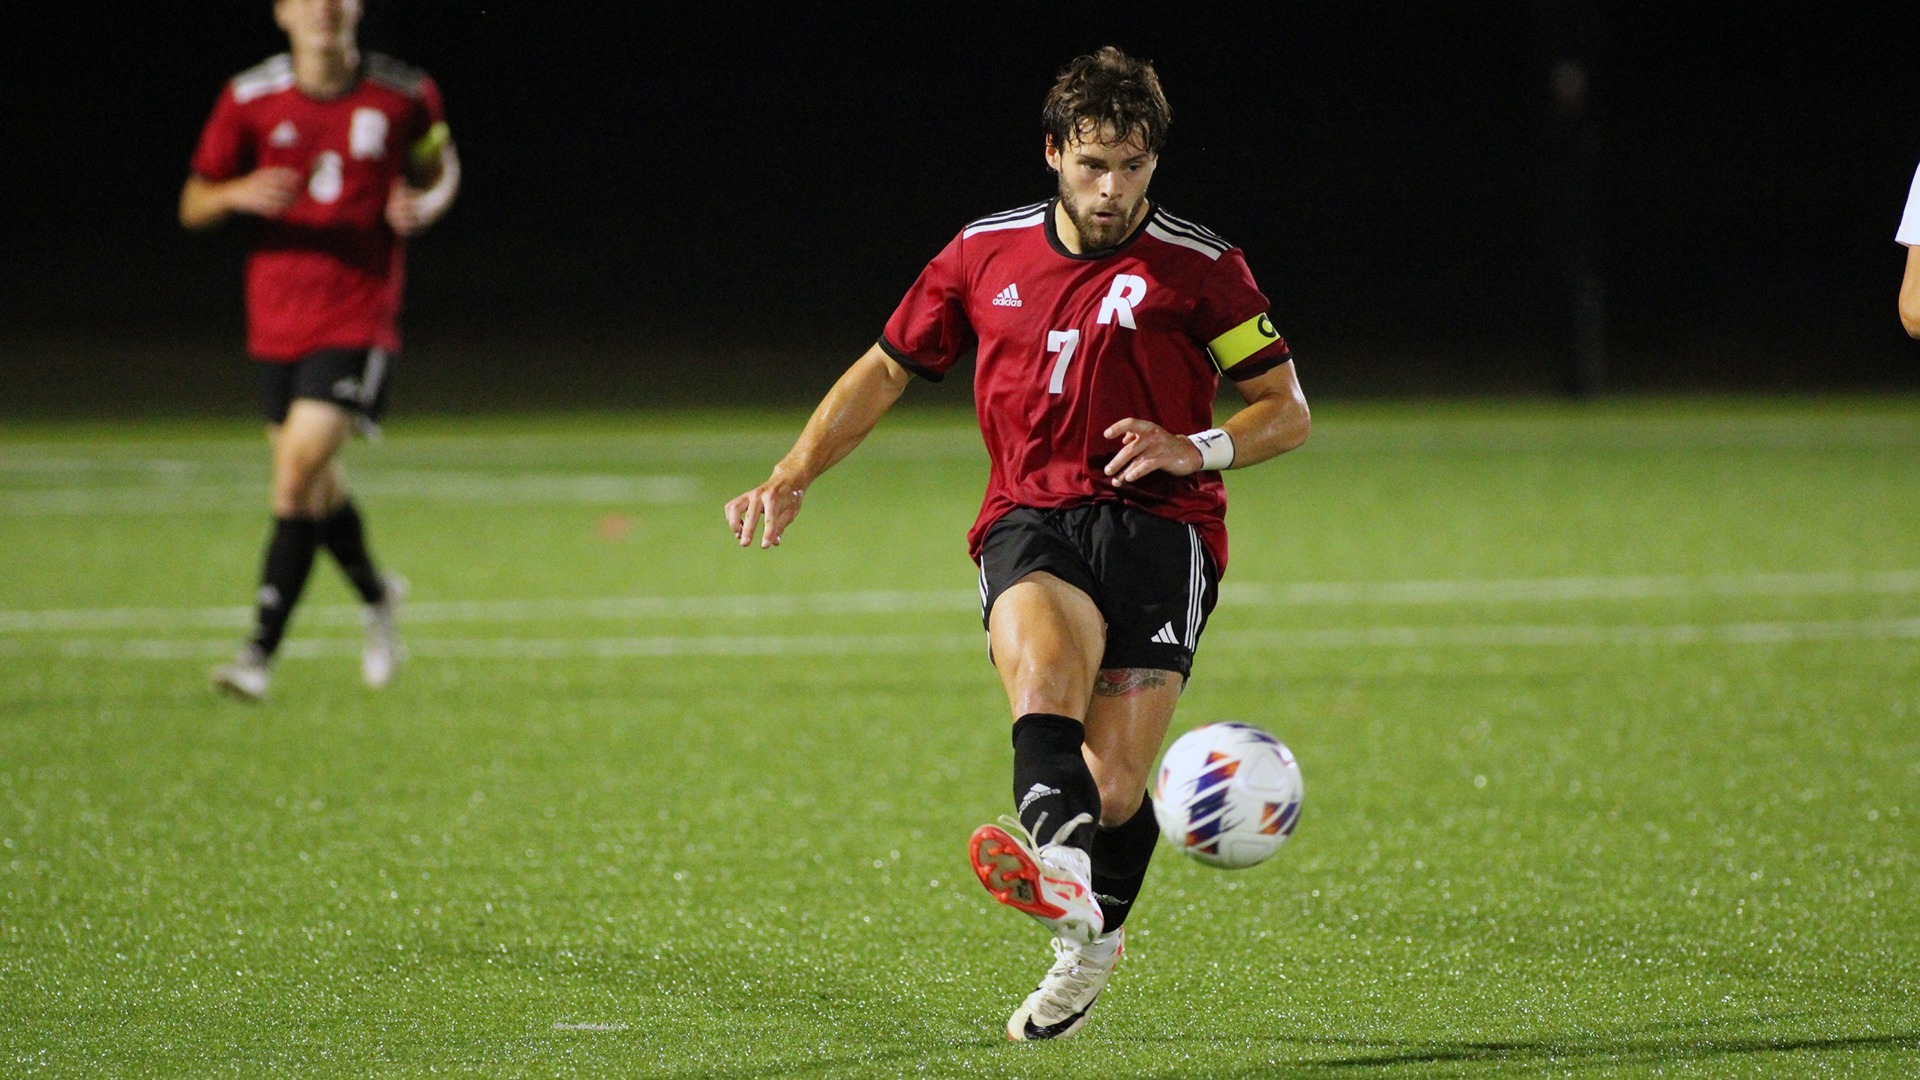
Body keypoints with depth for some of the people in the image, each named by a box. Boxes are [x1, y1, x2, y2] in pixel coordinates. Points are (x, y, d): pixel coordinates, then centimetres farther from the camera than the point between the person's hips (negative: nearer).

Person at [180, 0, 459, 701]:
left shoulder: (405, 97, -3)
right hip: (277, 320, 3)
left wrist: (424, 206, -7)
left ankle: (260, 652, -14)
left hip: (358, 319, -3)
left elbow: (442, 170, 16)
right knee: (314, 486, 13)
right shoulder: (249, 100, -1)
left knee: (298, 472, -17)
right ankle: (375, 595, 43)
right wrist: (239, 194, -18)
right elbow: (193, 206, 5)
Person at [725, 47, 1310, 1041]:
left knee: (1114, 786, -11)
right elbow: (887, 368, 21)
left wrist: (1197, 449, -11)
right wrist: (793, 476, 11)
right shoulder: (985, 253, 11)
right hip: (1029, 520, 1)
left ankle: (1094, 935, 20)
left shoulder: (1199, 268, 4)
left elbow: (1286, 410, 8)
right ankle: (1054, 860, -61)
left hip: (1157, 523, -1)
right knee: (1041, 659, -34)